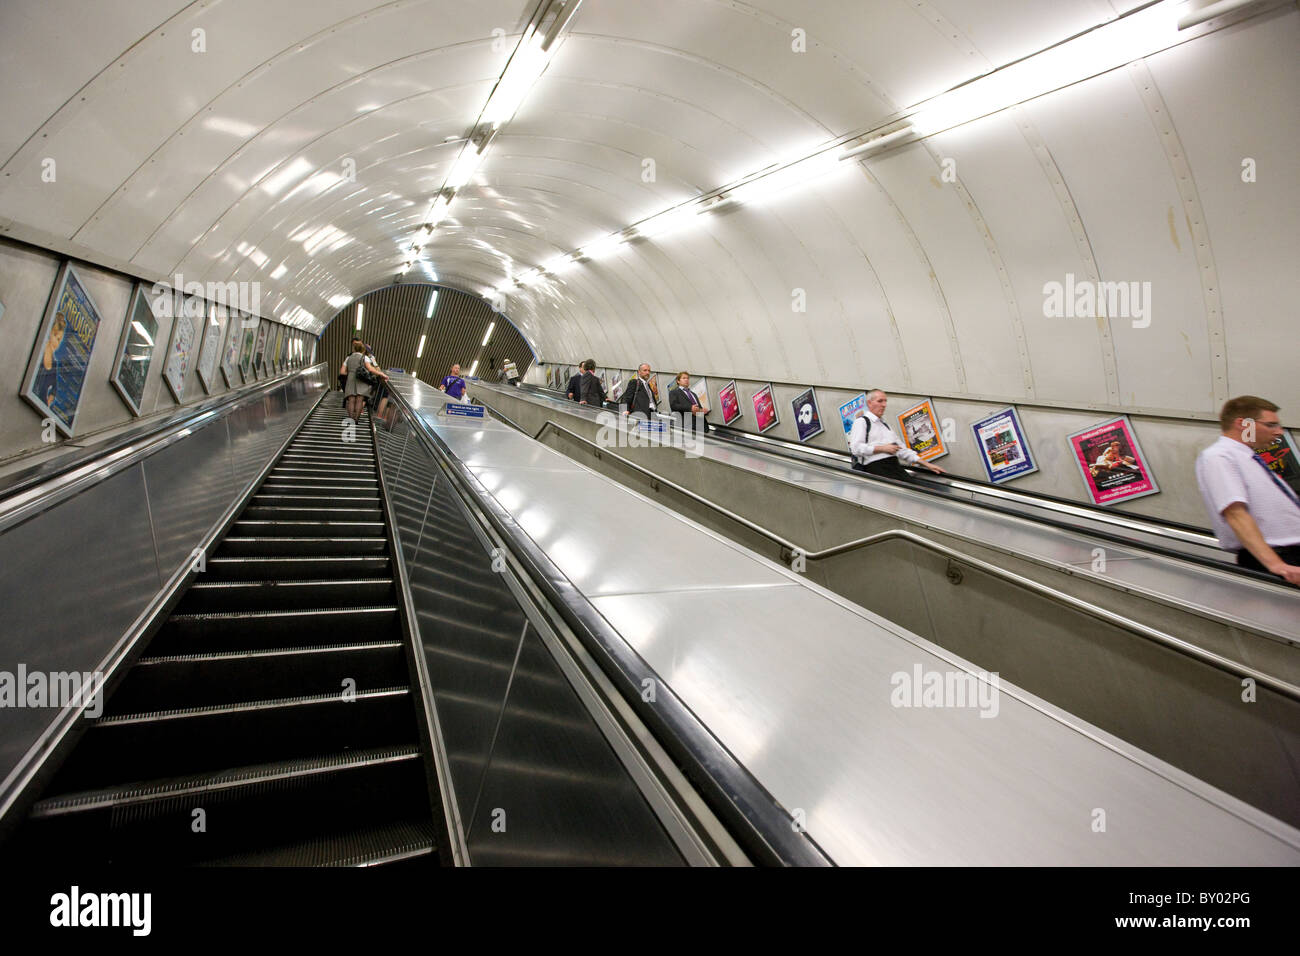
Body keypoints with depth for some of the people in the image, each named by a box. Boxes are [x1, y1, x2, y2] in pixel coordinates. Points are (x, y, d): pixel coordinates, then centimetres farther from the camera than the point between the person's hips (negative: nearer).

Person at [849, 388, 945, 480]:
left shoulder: (885, 425, 30)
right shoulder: (861, 422, 5)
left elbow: (901, 449, 30)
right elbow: (856, 448, -10)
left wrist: (926, 464, 22)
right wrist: (883, 448, -9)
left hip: (894, 466, 7)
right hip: (875, 466, -7)